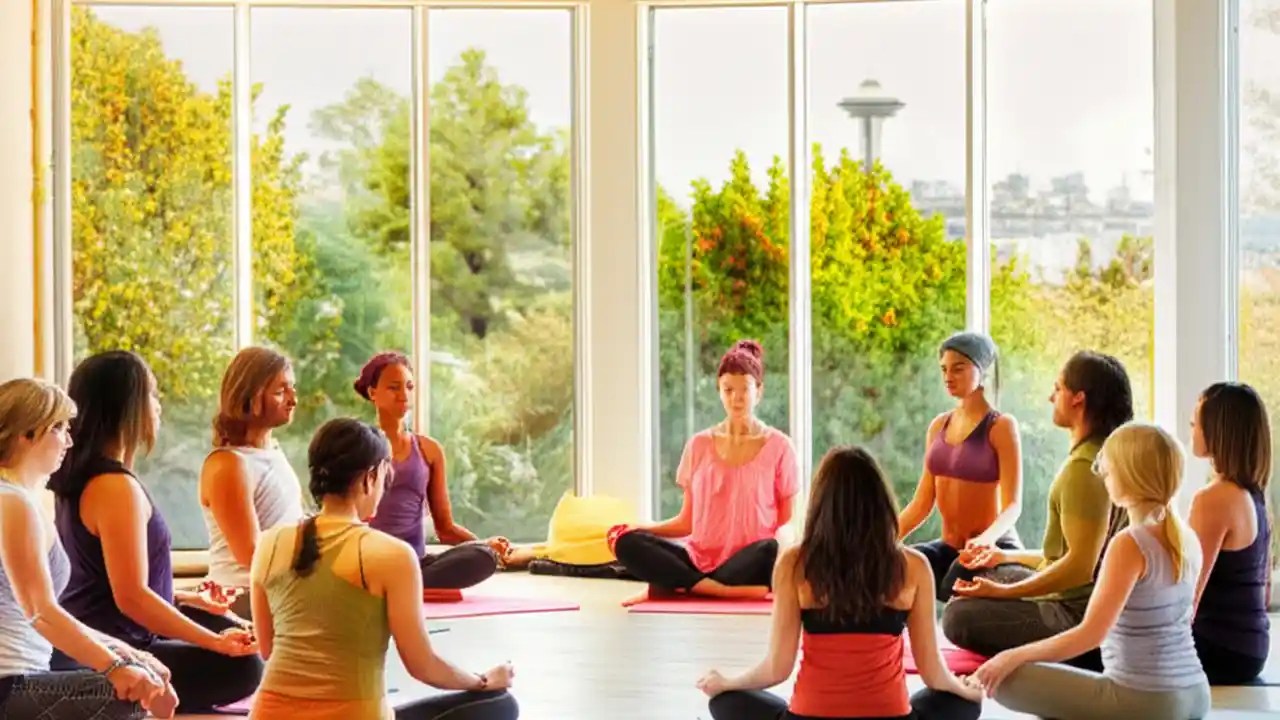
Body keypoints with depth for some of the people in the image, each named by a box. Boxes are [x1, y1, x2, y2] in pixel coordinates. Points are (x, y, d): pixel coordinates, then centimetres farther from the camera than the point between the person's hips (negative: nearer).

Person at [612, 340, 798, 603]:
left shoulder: (778, 447, 2)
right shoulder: (699, 445, 10)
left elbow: (787, 519, 3)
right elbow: (687, 521, 14)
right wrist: (639, 529, -1)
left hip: (749, 566, -3)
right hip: (699, 561, 3)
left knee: (771, 550, -38)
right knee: (627, 543, -22)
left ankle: (681, 588, -28)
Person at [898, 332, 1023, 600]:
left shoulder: (1001, 426, -8)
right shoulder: (939, 426, 11)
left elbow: (1012, 505, -16)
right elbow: (922, 502, 11)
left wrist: (985, 540, -36)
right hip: (949, 548, 6)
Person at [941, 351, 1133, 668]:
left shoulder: (1084, 468, -22)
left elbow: (1080, 566, -26)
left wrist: (1003, 592, -19)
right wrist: (1006, 556, 25)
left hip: (1074, 614, -11)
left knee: (958, 616, -21)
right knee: (988, 573, 28)